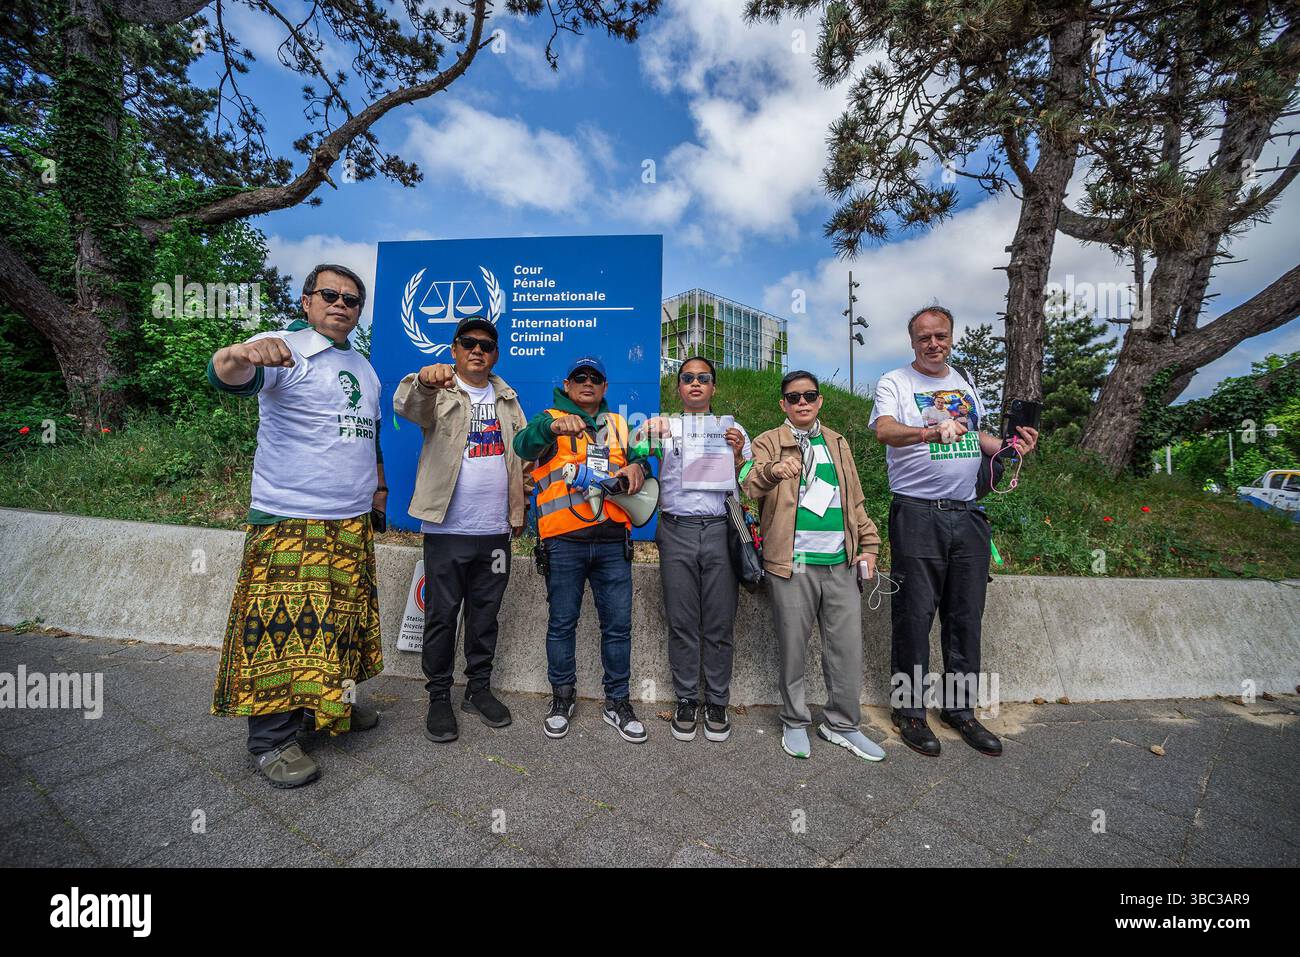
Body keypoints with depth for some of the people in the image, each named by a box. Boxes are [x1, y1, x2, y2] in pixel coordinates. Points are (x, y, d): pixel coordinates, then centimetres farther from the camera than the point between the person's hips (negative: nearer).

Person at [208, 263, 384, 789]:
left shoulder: (363, 366, 17)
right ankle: (273, 741, 12)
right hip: (290, 523, -7)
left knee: (341, 617, 17)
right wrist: (240, 356, -50)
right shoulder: (283, 349, -6)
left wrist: (377, 482, 20)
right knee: (280, 626, -3)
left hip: (353, 523, 8)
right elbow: (229, 377, -27)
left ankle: (332, 705, 34)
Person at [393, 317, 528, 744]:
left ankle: (479, 689, 28)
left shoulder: (507, 399, 13)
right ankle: (438, 698, 21)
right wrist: (424, 381, -45)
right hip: (447, 529, -4)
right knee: (442, 615, 6)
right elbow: (406, 406, -23)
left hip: (495, 530, 4)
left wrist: (519, 505, 12)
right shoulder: (438, 391, -1)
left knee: (485, 614, 13)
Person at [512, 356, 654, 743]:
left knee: (618, 625, 8)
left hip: (612, 540, 3)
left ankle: (617, 701, 23)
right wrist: (552, 426, -35)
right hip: (564, 541, -3)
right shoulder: (551, 419, 6)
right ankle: (562, 697, 27)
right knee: (562, 623, 8)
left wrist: (638, 466, -10)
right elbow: (523, 445, -14)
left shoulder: (618, 424, 19)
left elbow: (642, 454, 15)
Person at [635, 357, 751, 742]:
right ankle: (686, 700, 19)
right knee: (681, 622, 5)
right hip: (677, 530, 0)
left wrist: (737, 455, -4)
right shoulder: (662, 425, 15)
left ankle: (717, 703, 18)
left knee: (719, 623, 5)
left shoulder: (733, 429, 16)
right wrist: (649, 438, -18)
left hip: (720, 529, 1)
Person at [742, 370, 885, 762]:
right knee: (793, 649, 5)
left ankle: (842, 724, 27)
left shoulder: (838, 443, 18)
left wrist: (868, 543, 13)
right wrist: (773, 470, -39)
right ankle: (795, 723, 25)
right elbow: (748, 484, -18)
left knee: (848, 647, 9)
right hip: (793, 565, -4)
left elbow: (855, 500, 21)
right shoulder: (768, 443, 2)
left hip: (841, 564, 4)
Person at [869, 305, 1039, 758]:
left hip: (968, 515, 6)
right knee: (914, 616, -1)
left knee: (966, 618, 11)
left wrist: (1009, 446, 8)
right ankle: (909, 709, 14)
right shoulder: (895, 382, -1)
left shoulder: (965, 383, 18)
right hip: (917, 515, -6)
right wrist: (930, 432, -38)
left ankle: (960, 708, 25)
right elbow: (884, 430, -20)